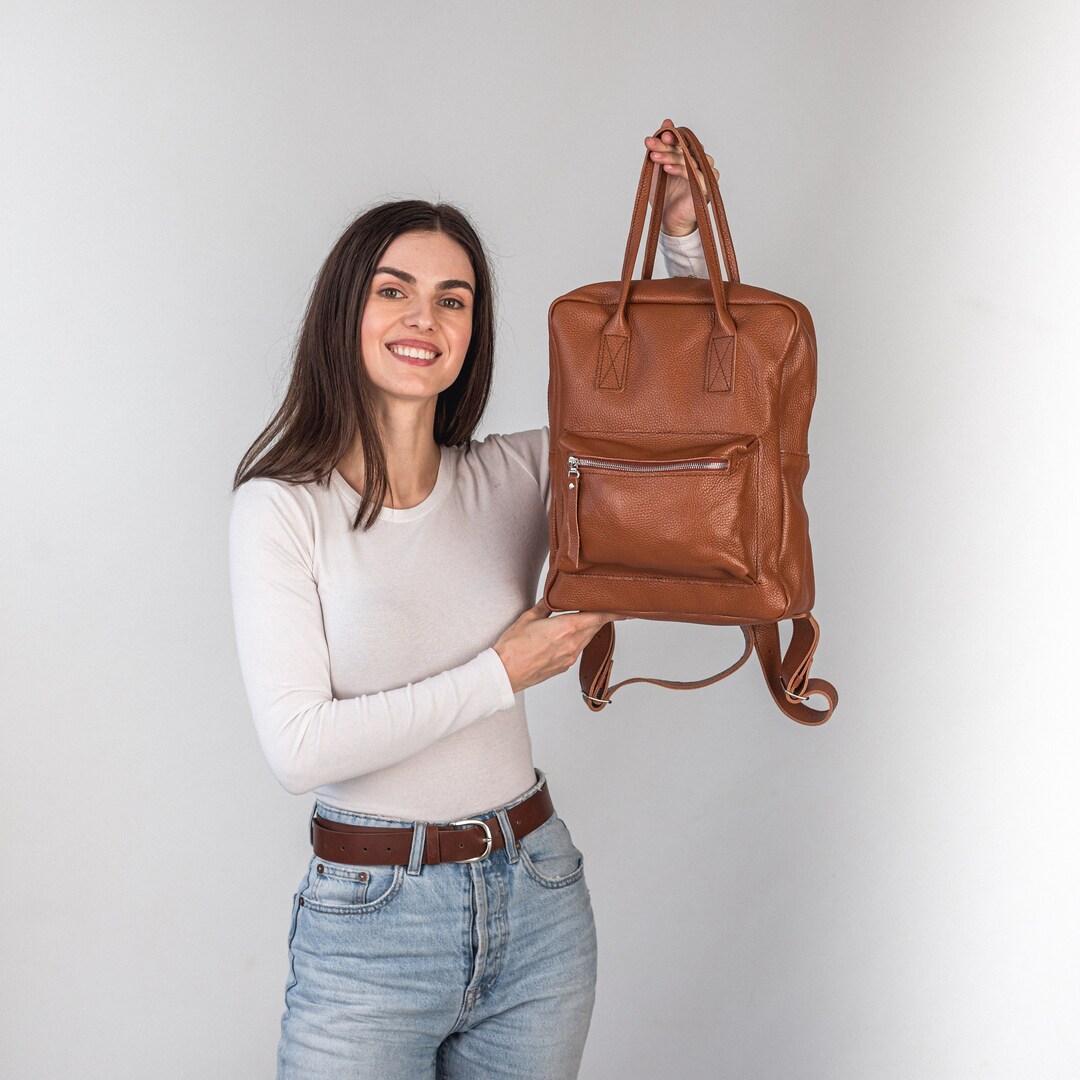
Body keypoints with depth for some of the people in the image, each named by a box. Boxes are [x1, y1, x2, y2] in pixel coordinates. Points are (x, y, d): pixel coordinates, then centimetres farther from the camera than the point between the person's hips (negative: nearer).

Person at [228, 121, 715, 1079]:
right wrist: (503, 673, -15)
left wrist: (684, 235, -2)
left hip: (537, 901, 4)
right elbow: (299, 747, -18)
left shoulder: (519, 476, 1)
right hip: (369, 916, -4)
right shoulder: (283, 509, -10)